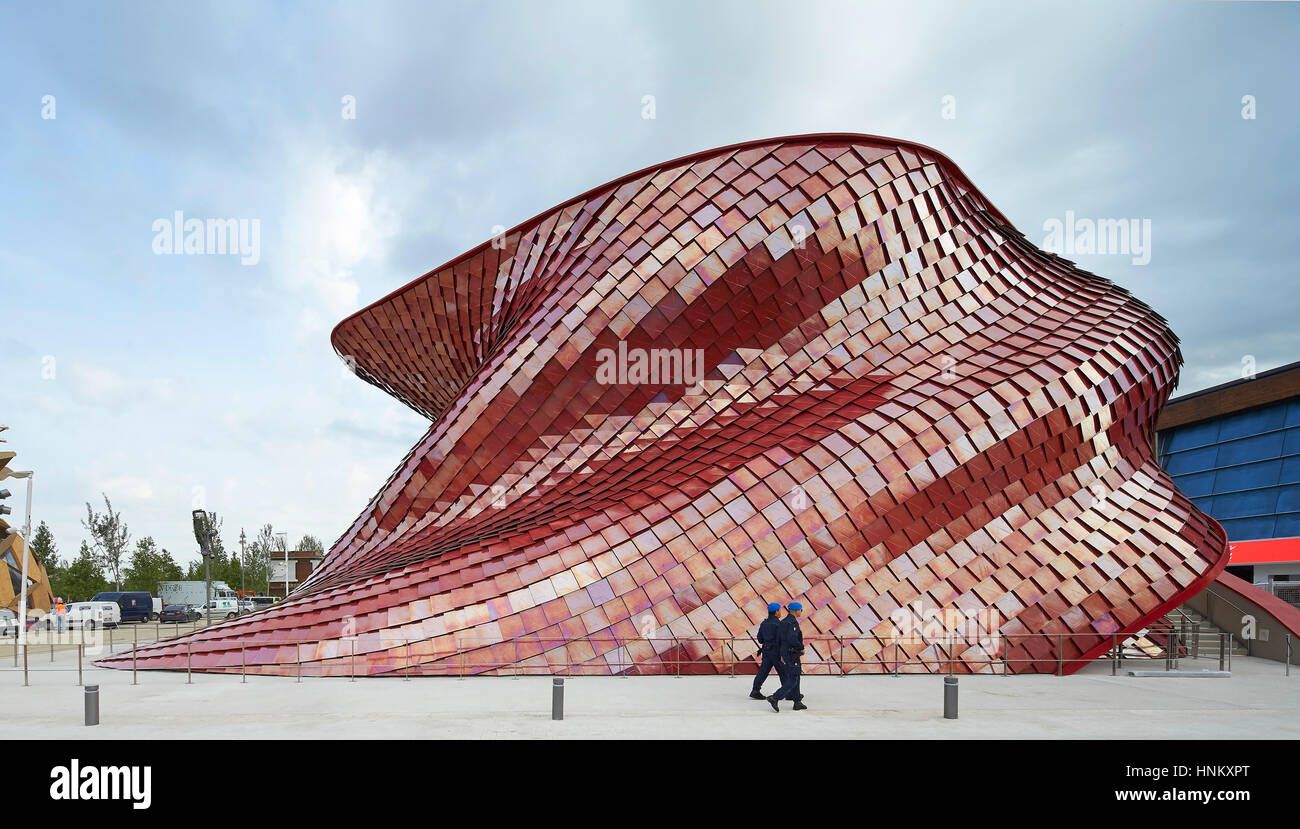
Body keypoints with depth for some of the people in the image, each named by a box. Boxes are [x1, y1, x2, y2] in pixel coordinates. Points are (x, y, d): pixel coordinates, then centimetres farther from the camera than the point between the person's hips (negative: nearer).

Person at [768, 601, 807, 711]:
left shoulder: (784, 621, 12)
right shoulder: (792, 622, -18)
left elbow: (780, 639, 16)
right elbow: (792, 639, -28)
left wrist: (782, 654, 20)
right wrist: (801, 648, -12)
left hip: (785, 653, 10)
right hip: (792, 654, -10)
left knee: (795, 678, 16)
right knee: (792, 681, -6)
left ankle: (798, 702, 19)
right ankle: (774, 698, -12)